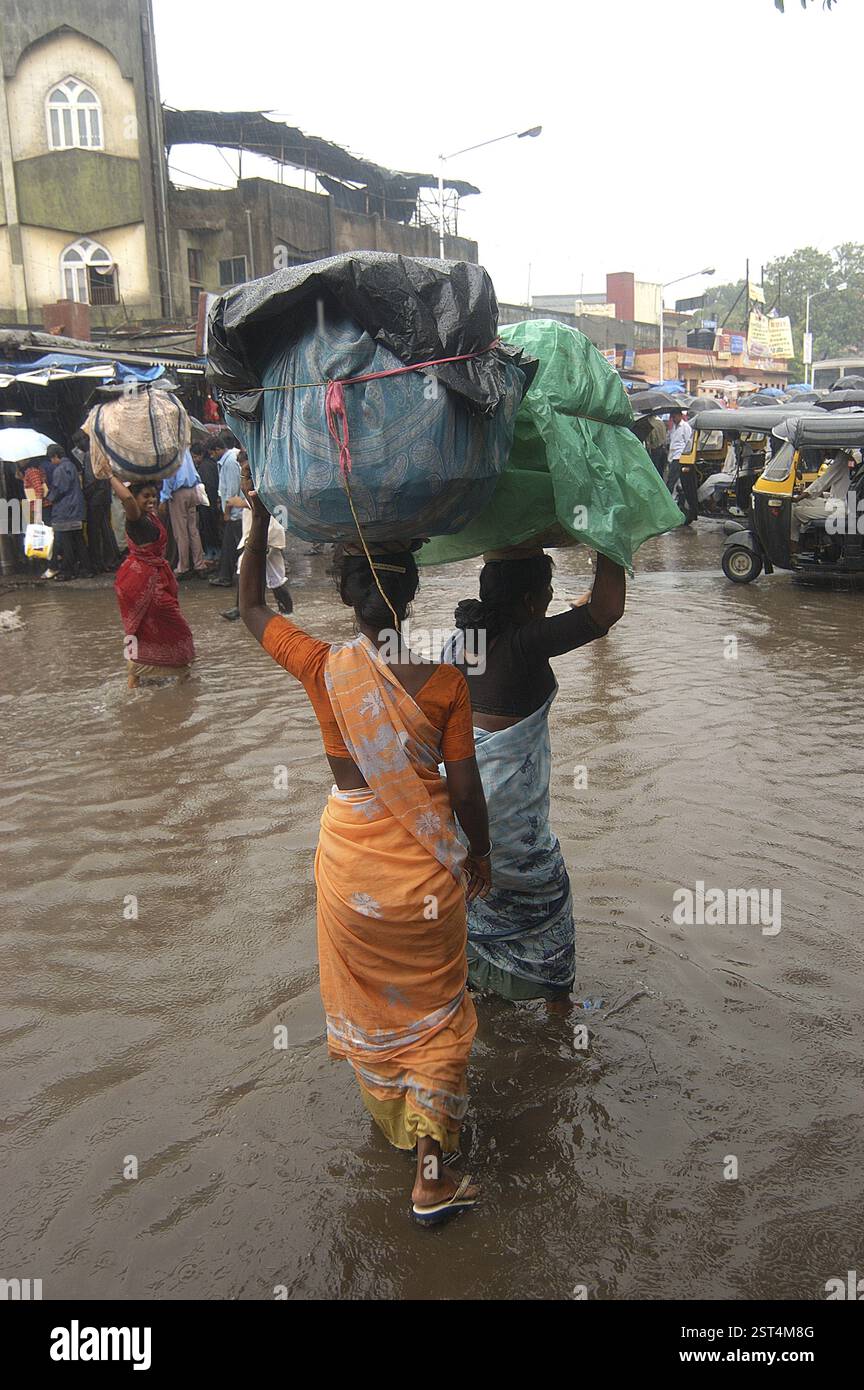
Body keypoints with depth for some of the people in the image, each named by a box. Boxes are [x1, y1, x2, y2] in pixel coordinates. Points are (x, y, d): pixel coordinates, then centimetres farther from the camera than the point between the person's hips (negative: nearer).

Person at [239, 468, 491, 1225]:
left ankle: (392, 1118, 46)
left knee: (365, 998, 24)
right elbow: (465, 787, -8)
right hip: (427, 861, -1)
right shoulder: (445, 682, -16)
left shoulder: (322, 668, -13)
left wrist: (260, 520, 13)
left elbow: (252, 609, 4)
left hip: (350, 861, 1)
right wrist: (480, 852, 9)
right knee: (432, 1005, 17)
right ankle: (432, 1169, 19)